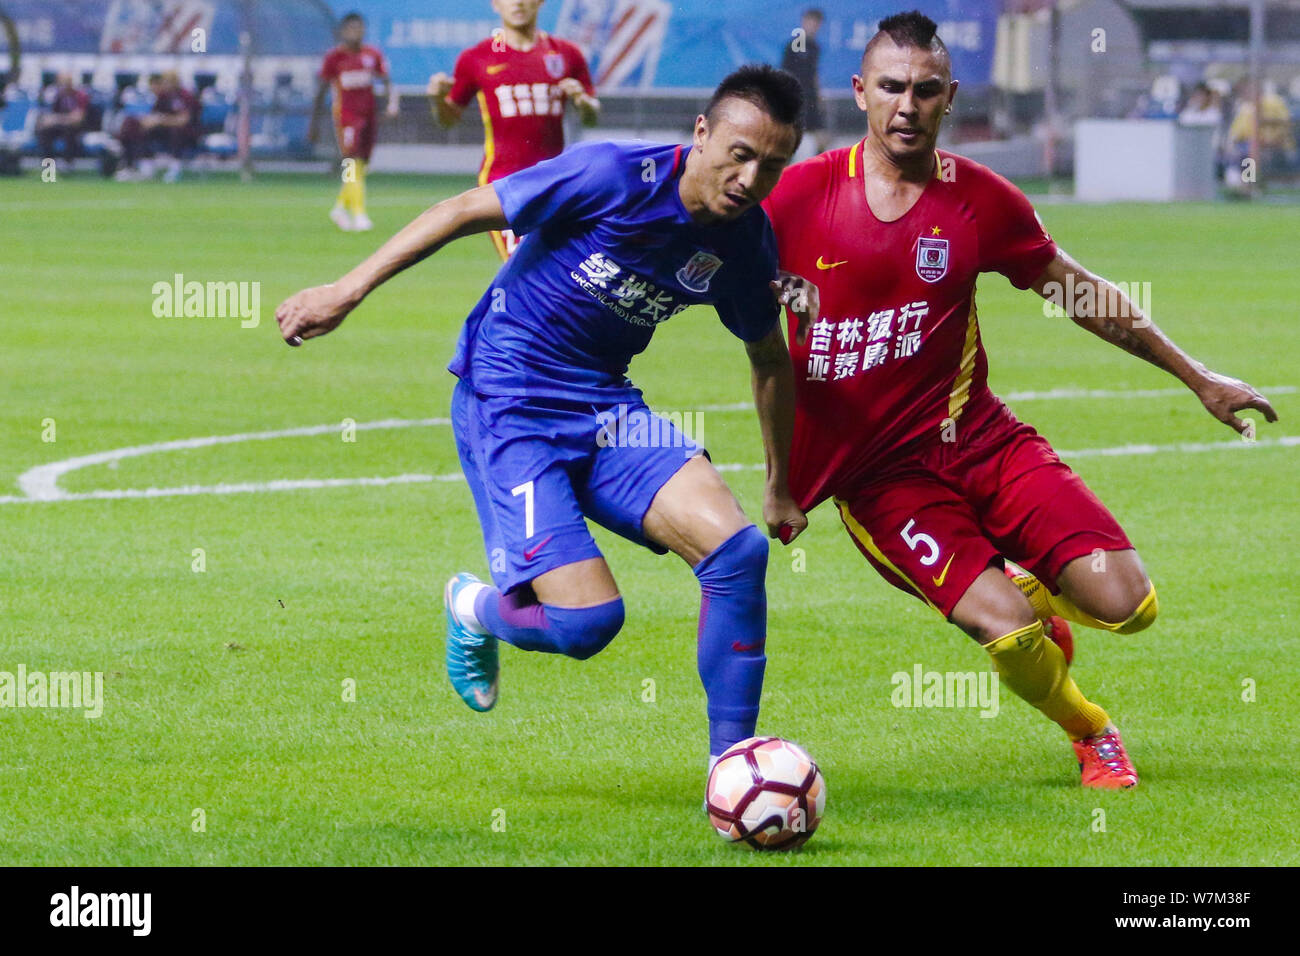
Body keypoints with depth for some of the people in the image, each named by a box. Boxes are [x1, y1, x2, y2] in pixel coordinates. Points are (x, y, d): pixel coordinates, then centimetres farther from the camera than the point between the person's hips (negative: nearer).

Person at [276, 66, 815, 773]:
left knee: (735, 548, -19)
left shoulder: (745, 242, -2)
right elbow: (466, 211, -12)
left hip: (604, 405, 5)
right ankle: (475, 610, 18)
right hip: (507, 404, -5)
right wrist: (348, 289, -14)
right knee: (587, 619, -19)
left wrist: (780, 483, 24)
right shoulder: (614, 176, -20)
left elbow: (770, 359, 17)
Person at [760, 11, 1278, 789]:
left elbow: (1081, 294, 13)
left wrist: (1198, 378, 15)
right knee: (1010, 634, -22)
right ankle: (1089, 732, 12)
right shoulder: (800, 196, -7)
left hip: (979, 439, 3)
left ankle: (1033, 587, 24)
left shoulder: (981, 200, 0)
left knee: (1126, 606, -12)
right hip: (875, 470, -3)